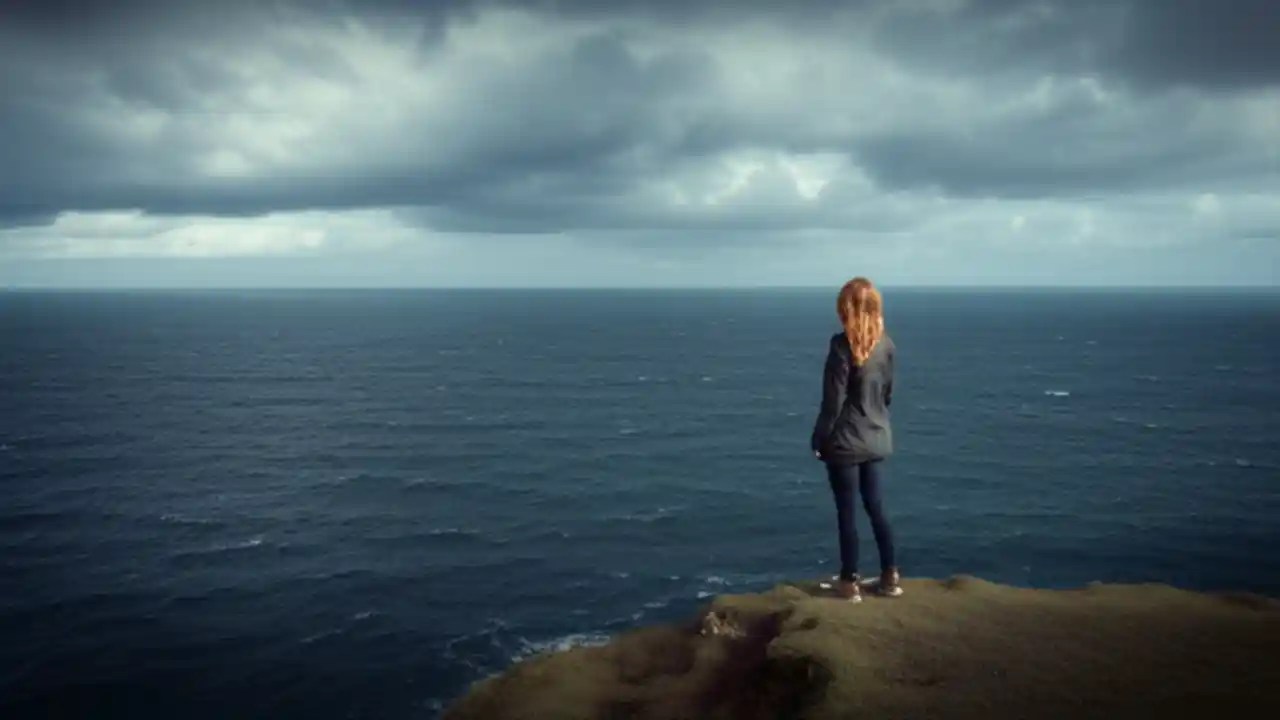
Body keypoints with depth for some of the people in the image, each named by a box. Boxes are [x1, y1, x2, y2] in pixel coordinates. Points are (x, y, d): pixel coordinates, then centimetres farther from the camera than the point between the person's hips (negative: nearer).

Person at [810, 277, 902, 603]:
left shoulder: (843, 344, -18)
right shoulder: (886, 343, 1)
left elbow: (833, 400, -16)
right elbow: (888, 392, 10)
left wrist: (819, 439, -6)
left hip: (846, 442, -6)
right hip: (878, 438, 6)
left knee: (846, 512, 4)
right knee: (875, 506, 17)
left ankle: (850, 582, 12)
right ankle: (890, 576, 22)